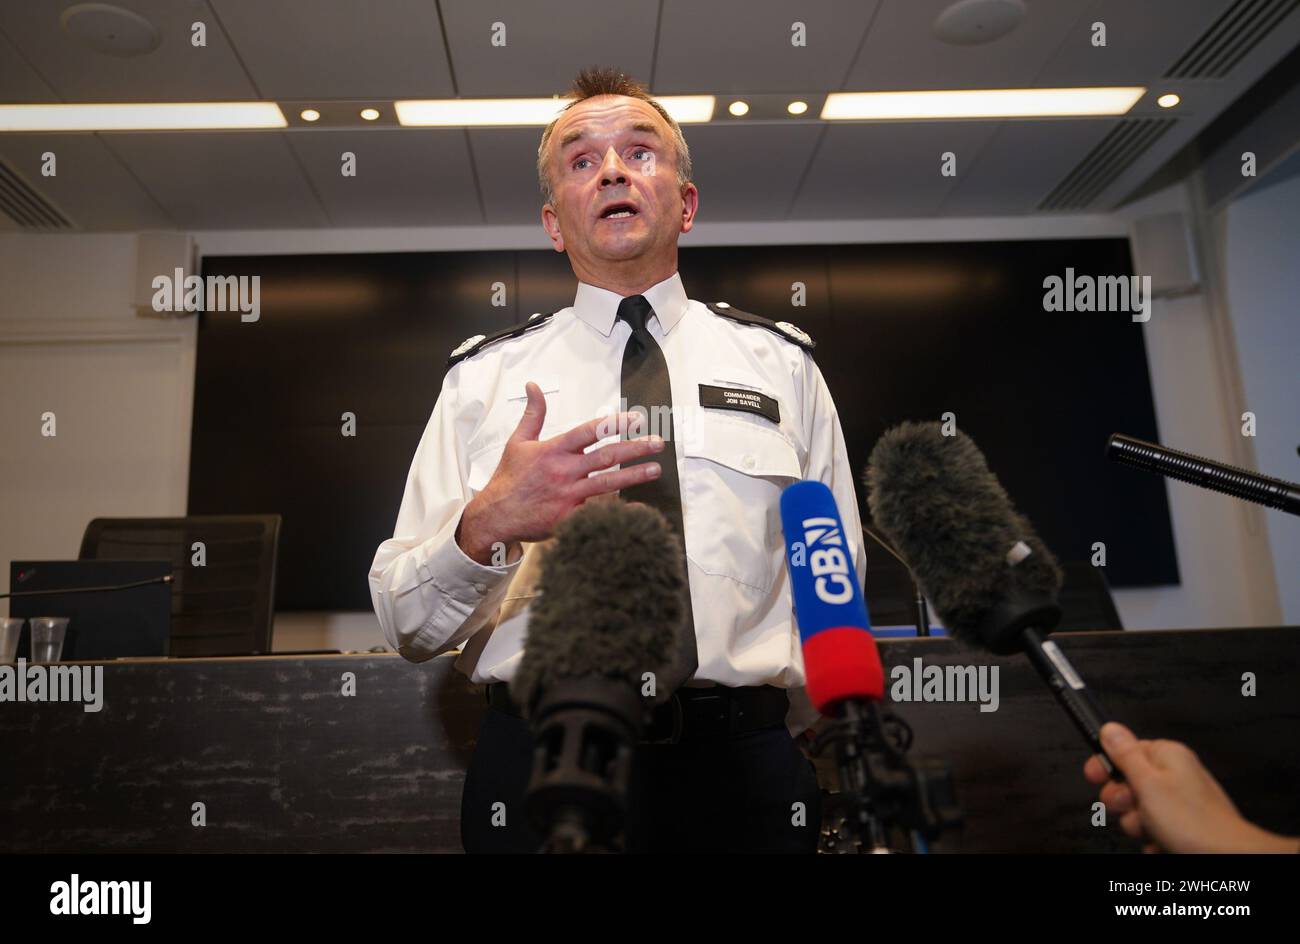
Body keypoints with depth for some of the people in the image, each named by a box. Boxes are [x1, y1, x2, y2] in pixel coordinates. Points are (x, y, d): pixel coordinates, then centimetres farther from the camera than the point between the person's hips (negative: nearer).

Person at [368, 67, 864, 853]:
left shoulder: (784, 365, 6)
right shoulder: (483, 377, 3)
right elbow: (405, 625, -1)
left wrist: (803, 768, 1)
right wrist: (486, 526, -20)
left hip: (742, 765, 1)